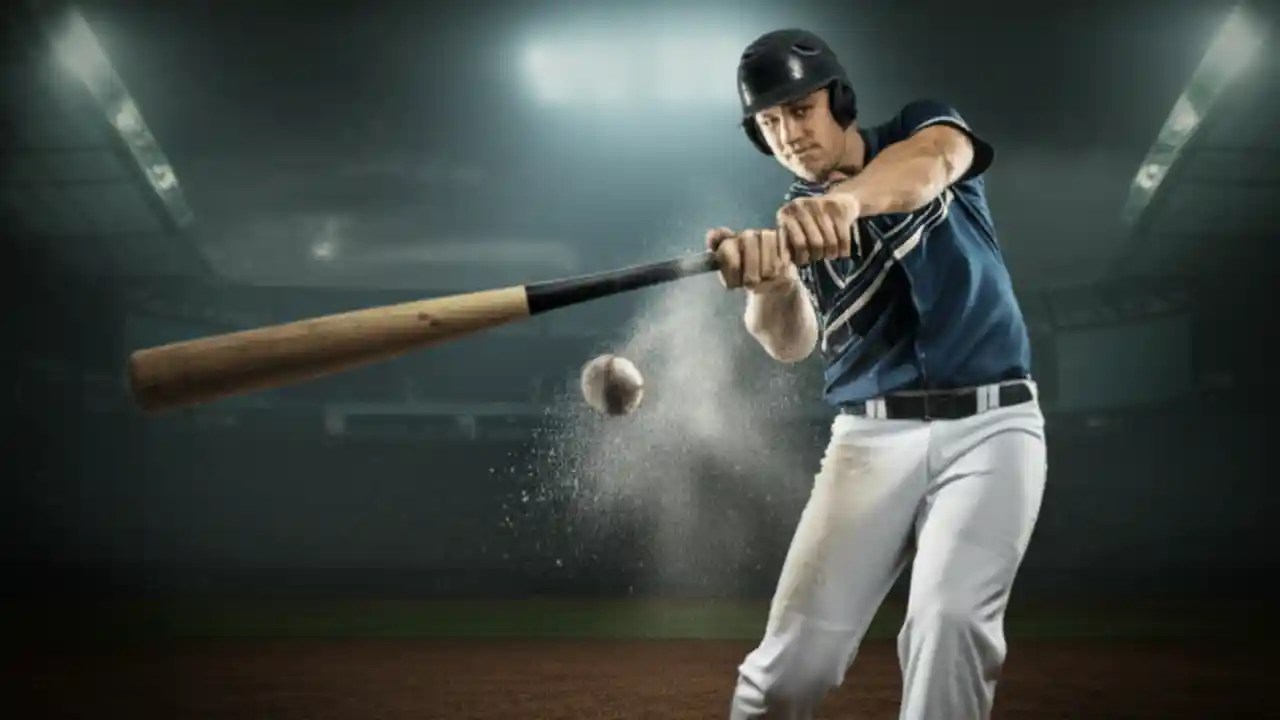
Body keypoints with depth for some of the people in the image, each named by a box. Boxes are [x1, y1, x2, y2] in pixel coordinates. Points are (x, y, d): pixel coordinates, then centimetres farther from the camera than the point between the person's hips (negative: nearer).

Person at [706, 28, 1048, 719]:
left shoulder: (924, 125, 6)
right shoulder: (790, 225, 6)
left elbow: (931, 160, -21)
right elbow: (789, 342, -14)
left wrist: (848, 198, -44)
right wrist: (768, 281, -38)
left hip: (991, 426, -1)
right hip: (874, 436, 2)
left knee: (950, 619, -22)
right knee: (795, 654, -9)